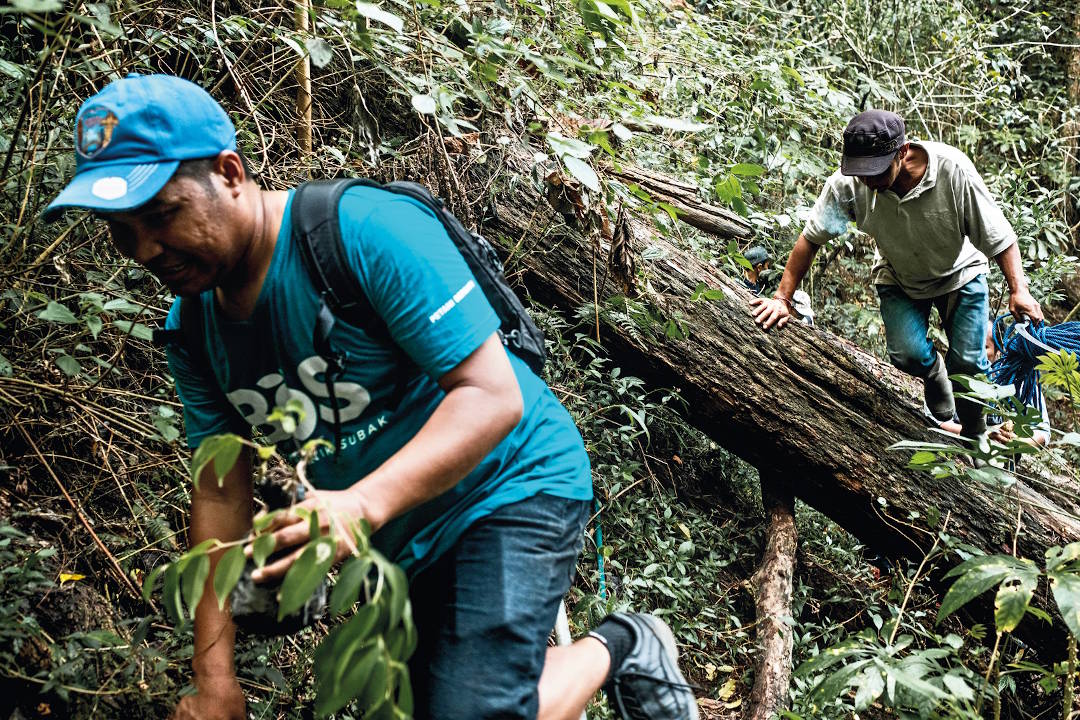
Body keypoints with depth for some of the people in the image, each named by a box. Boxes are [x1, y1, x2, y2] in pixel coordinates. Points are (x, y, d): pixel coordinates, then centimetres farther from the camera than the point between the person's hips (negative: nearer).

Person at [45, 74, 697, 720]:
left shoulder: (367, 231, -26)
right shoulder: (192, 330, -3)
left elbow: (492, 397, -30)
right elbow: (222, 494, -2)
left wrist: (362, 504, -43)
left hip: (510, 486, -7)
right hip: (398, 539, 8)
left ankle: (618, 649, 4)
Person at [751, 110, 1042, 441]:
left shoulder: (953, 170, -34)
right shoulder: (848, 183, -31)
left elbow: (999, 236, -24)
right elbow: (811, 238, -18)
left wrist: (1019, 290, -32)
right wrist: (782, 298, -21)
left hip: (960, 273, -1)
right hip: (898, 278, 1)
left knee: (968, 362, -8)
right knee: (908, 353, -21)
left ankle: (975, 436, 22)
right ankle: (935, 374, 17)